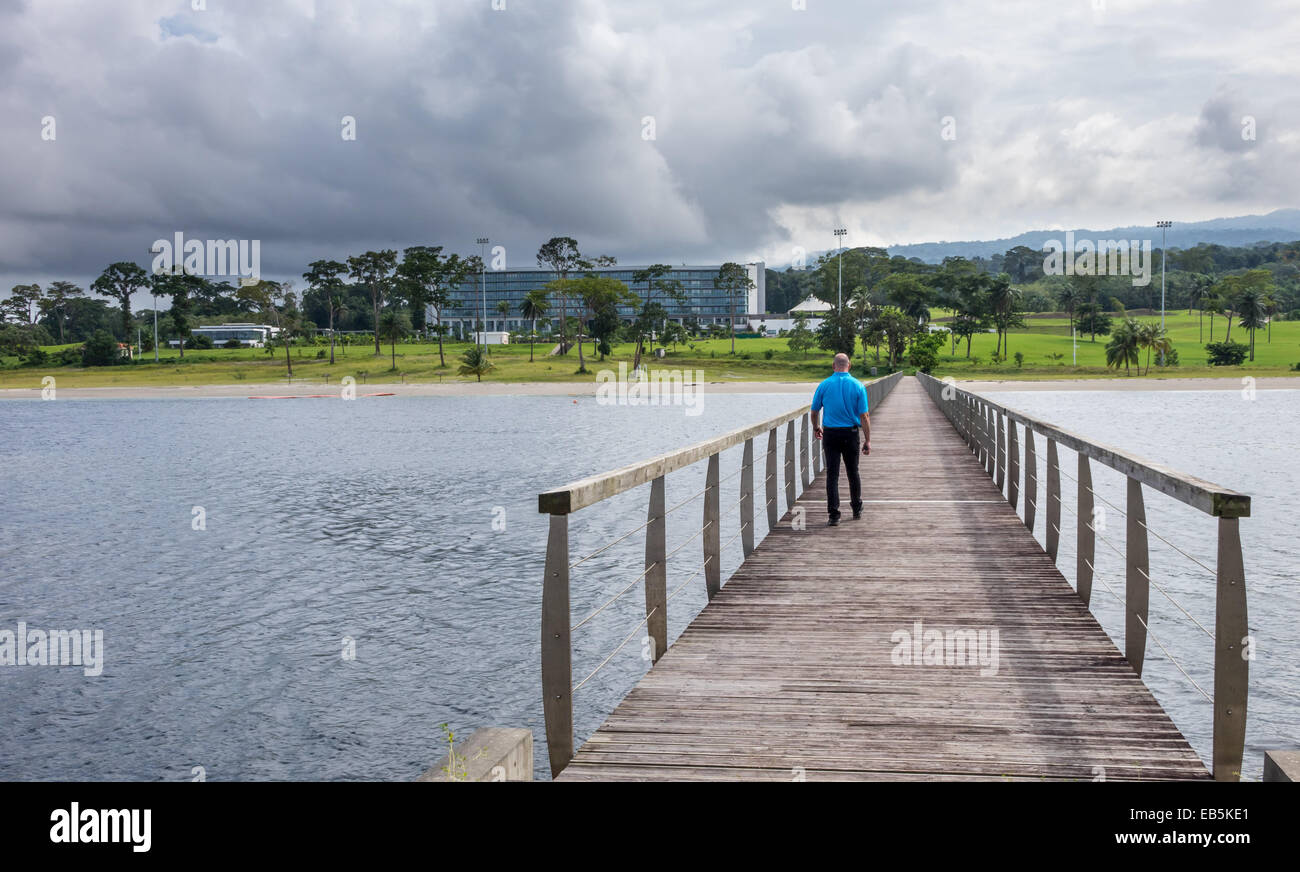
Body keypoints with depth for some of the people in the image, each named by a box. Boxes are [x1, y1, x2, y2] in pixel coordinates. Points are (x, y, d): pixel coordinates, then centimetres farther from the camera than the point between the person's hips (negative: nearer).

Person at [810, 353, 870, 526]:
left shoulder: (824, 385, -3)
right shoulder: (858, 386, -4)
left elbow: (814, 411, 6)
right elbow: (864, 416, -6)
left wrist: (816, 428, 25)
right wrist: (867, 440, -2)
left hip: (830, 434, -1)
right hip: (851, 433, 1)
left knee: (832, 474, -1)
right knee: (853, 472, 17)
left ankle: (834, 515, -6)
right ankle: (857, 509, 29)